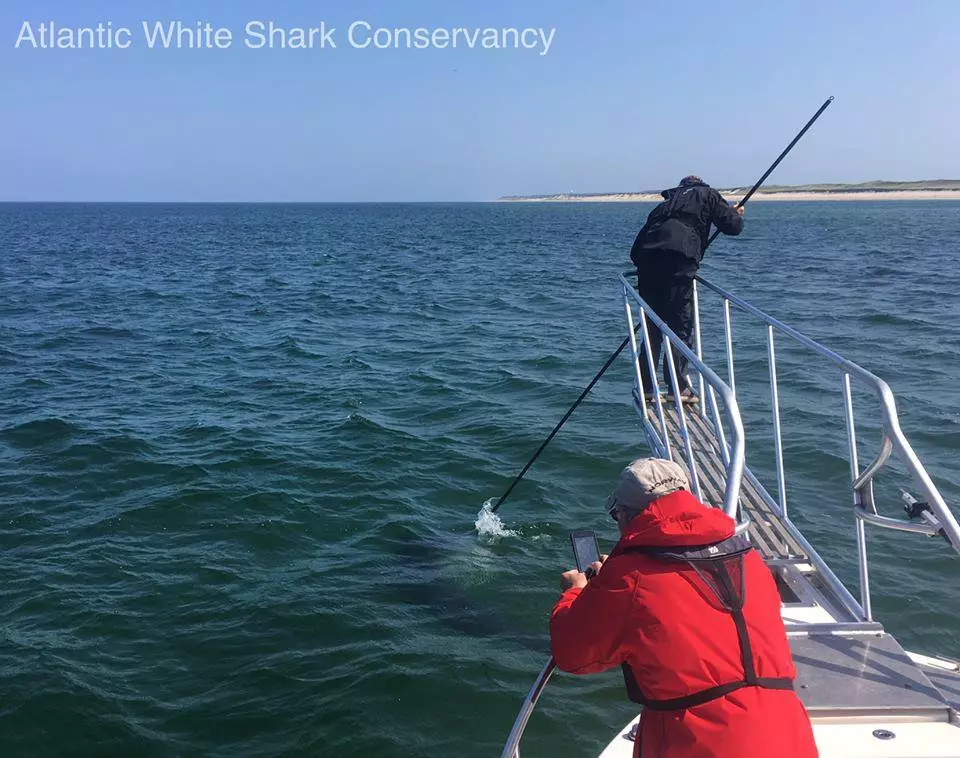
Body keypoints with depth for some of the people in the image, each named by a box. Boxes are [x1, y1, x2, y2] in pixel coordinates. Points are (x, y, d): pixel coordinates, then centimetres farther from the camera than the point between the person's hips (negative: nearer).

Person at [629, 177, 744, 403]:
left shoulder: (668, 201, 34)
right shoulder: (707, 194, 22)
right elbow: (732, 227, 14)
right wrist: (736, 214, 34)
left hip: (646, 259, 5)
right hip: (678, 260, -5)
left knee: (653, 325, 12)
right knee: (681, 325, 0)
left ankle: (646, 386, 14)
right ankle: (678, 387, -4)